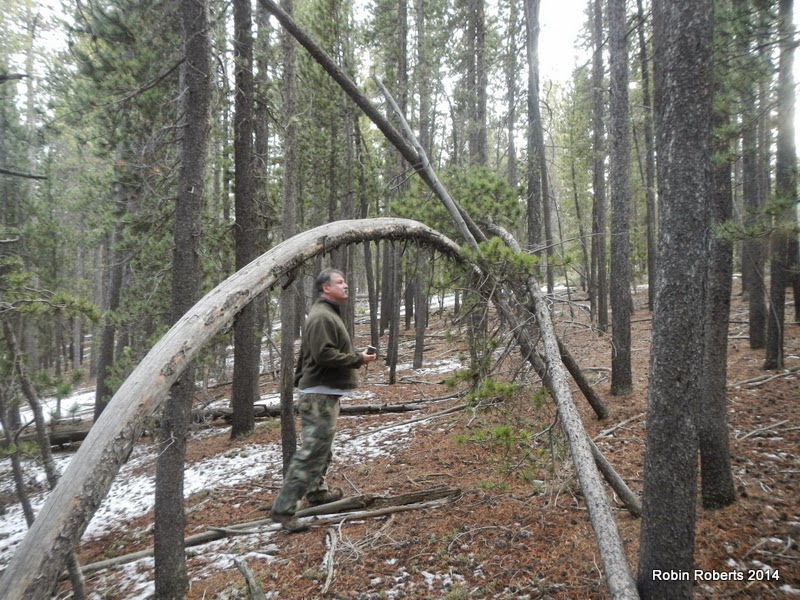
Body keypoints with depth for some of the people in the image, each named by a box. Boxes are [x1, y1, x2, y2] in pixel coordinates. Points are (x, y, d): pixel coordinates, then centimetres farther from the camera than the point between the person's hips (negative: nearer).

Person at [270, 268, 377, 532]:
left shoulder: (329, 314, 17)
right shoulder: (321, 316, -17)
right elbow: (324, 354, -26)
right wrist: (358, 359, -17)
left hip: (325, 393, 11)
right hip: (320, 394, -11)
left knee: (322, 446, 23)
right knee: (312, 450, -12)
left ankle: (317, 490, 39)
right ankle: (283, 508, -8)